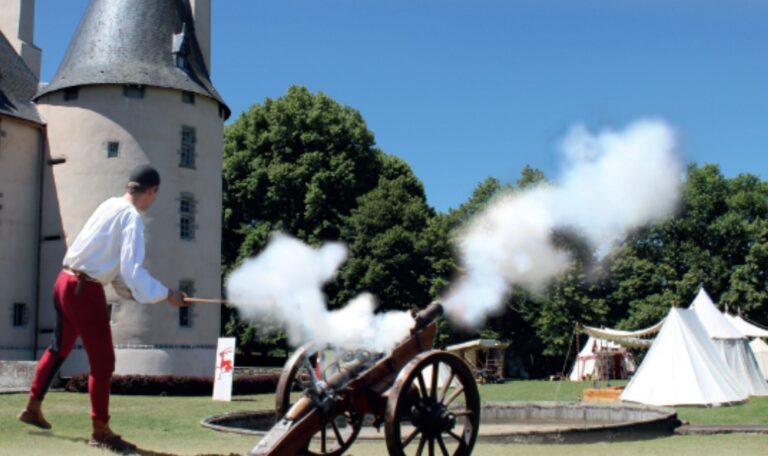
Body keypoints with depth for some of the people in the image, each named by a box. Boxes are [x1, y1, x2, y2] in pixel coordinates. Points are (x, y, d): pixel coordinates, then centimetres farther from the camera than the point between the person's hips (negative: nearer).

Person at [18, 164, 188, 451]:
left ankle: (33, 407, 41)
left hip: (66, 281, 9)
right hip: (85, 290, -9)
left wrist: (126, 286, 15)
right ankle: (101, 430, 10)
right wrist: (166, 295, -18)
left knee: (60, 348, 26)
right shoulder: (132, 217, -16)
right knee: (103, 361, 0)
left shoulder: (110, 205, 9)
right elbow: (132, 269, -24)